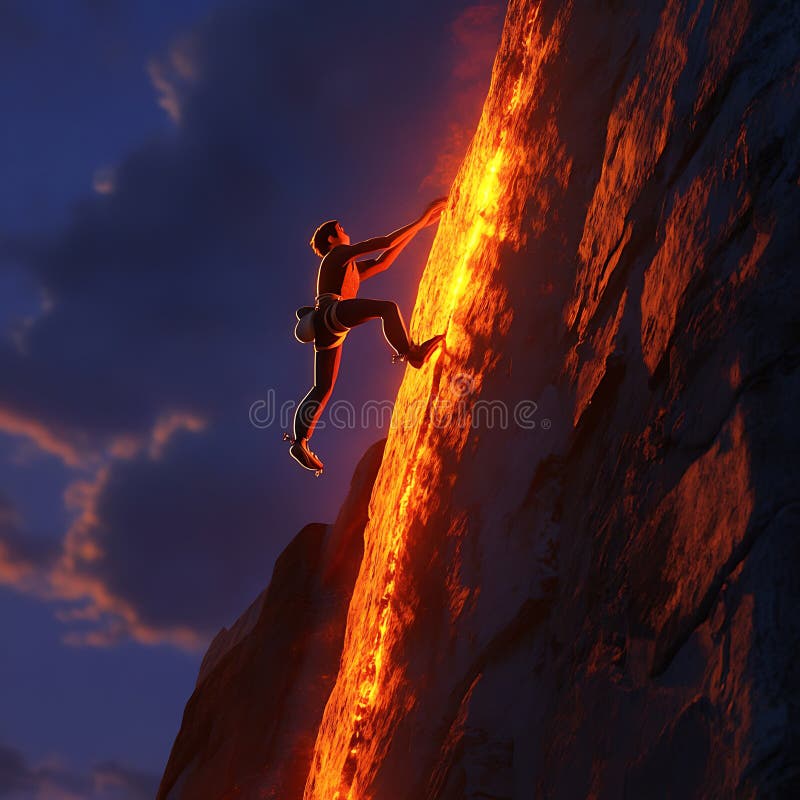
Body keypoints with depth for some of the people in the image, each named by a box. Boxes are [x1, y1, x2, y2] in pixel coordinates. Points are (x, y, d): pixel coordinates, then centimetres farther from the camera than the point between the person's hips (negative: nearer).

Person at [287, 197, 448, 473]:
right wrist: (421, 222, 8)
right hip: (331, 313, -10)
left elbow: (383, 261, 34)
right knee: (387, 307, -24)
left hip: (327, 332, 10)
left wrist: (419, 227, 32)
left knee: (323, 389, 5)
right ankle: (409, 352, -34)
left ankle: (299, 442, 1)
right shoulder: (339, 253, 10)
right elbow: (385, 243, 4)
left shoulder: (351, 267, 36)